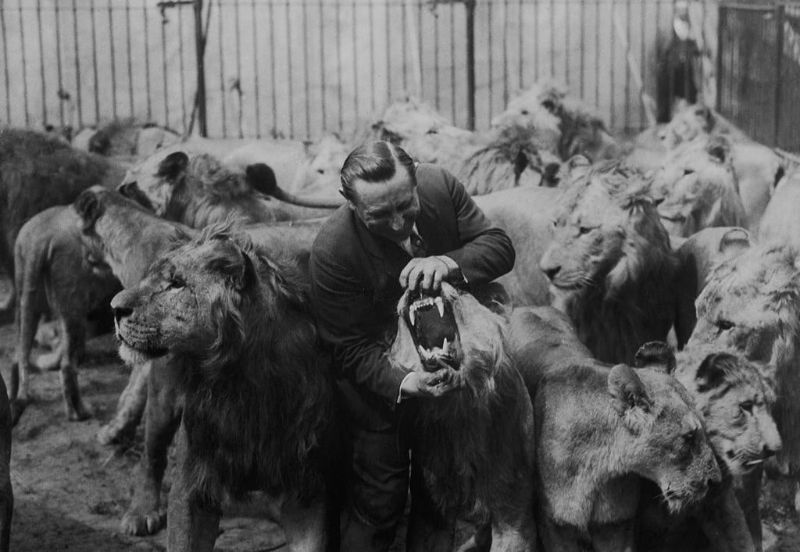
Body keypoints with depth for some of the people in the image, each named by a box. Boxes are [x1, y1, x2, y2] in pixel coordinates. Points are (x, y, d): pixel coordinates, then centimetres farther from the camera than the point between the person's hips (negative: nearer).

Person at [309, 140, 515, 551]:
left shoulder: (441, 186, -21)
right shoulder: (332, 250, -29)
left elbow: (499, 246, -15)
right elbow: (352, 350, -23)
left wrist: (450, 263, -35)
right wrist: (400, 384, -41)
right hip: (378, 377, -4)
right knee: (380, 501, 1)